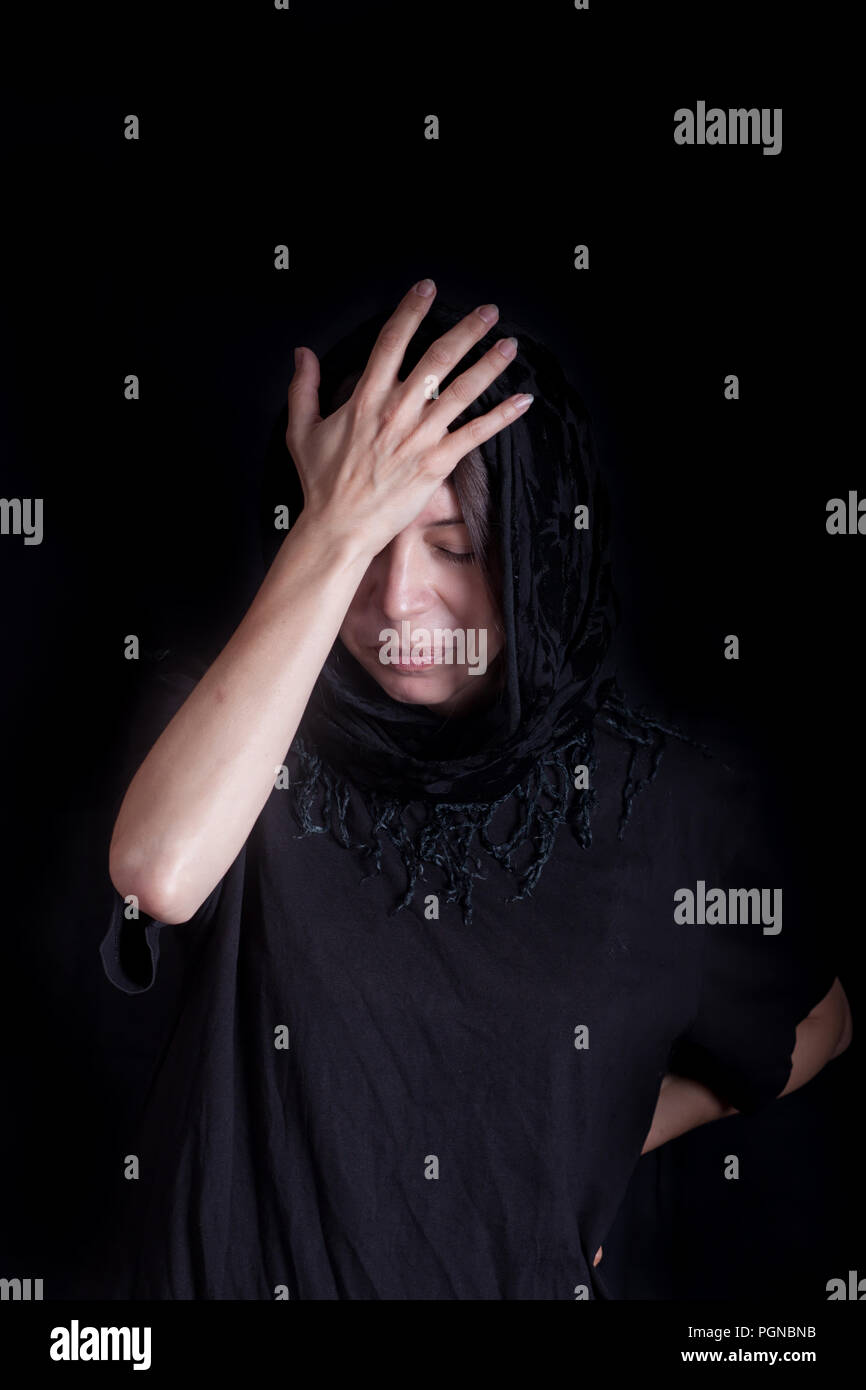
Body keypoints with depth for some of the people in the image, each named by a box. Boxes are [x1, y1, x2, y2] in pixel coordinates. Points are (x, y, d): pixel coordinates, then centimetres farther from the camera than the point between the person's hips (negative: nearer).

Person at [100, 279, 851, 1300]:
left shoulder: (665, 802, -12)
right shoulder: (241, 728, -15)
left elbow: (810, 1028, 4)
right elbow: (159, 873, -38)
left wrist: (589, 1145, -3)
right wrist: (338, 530, -35)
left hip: (518, 1272, 0)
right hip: (236, 1266, 1)